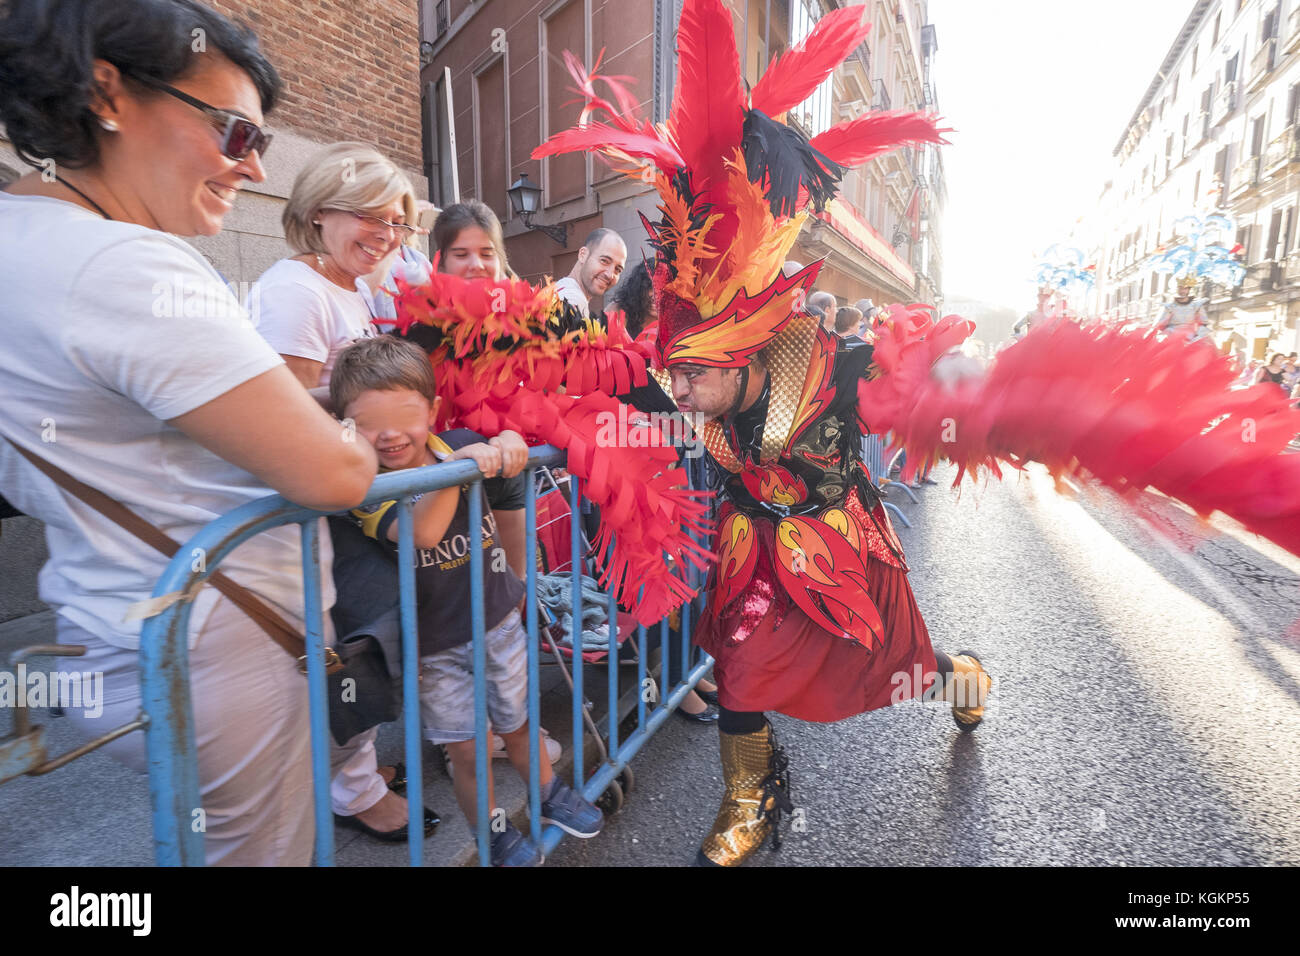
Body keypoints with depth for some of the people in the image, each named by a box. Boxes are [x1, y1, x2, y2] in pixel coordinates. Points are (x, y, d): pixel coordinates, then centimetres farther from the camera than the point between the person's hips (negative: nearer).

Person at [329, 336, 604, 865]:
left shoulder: (459, 444, -10)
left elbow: (508, 443, 8)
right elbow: (422, 532, -37)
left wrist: (506, 443, -14)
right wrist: (457, 466, -45)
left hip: (497, 619, 3)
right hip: (432, 646, -2)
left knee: (517, 725, 22)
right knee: (467, 751, 13)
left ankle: (551, 794, 49)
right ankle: (496, 836, 40)